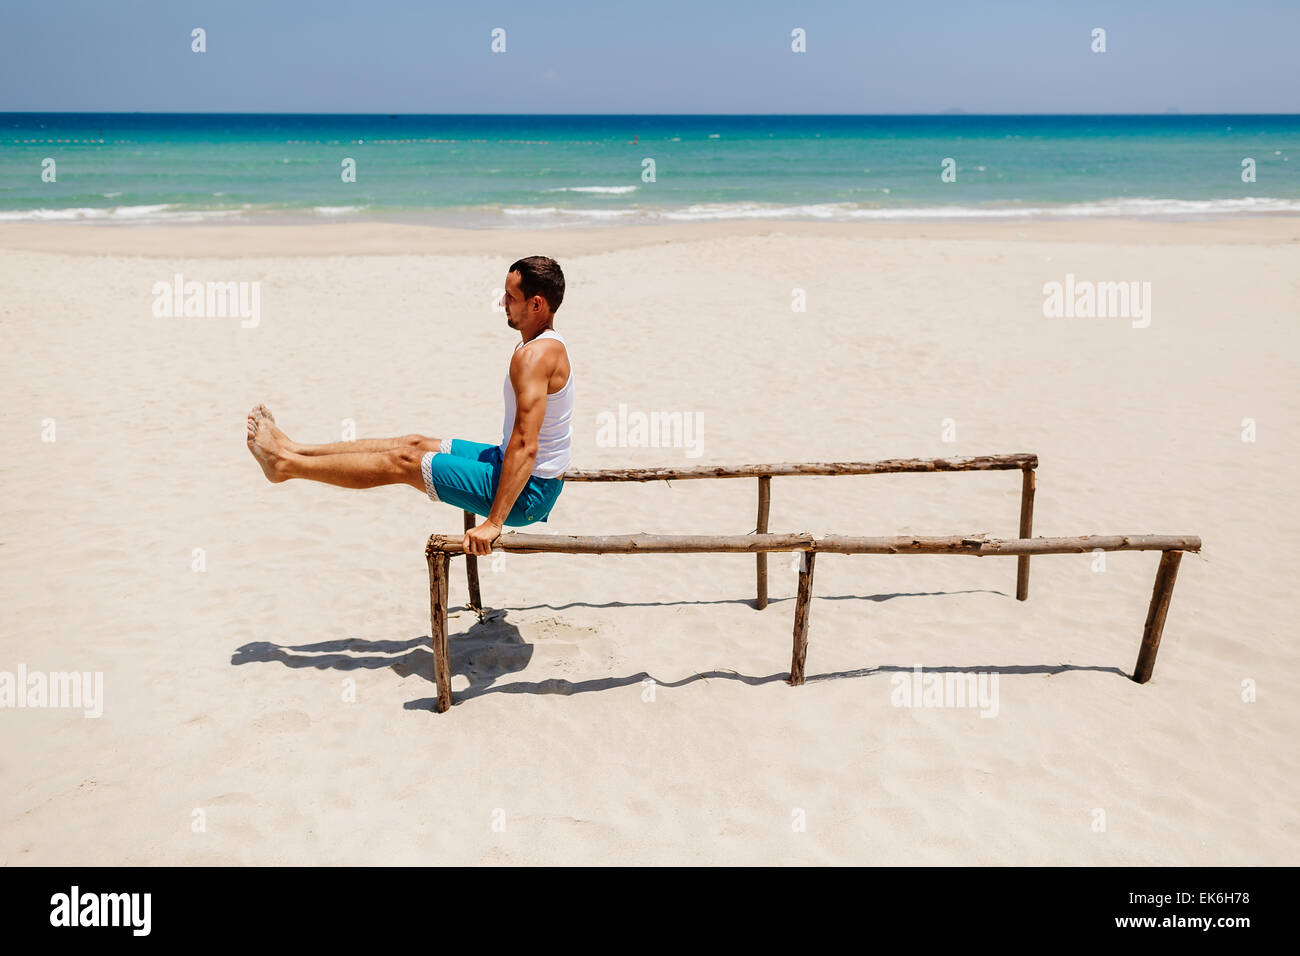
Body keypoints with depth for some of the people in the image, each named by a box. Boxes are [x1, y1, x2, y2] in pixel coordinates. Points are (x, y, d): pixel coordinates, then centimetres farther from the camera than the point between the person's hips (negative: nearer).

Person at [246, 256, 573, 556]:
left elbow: (525, 448, -33)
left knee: (403, 462, -2)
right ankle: (294, 450, 27)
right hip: (542, 478, 9)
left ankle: (285, 464, 14)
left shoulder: (533, 356, -26)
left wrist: (494, 522, -32)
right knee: (416, 443, 15)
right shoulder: (550, 343, 7)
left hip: (528, 494, -9)